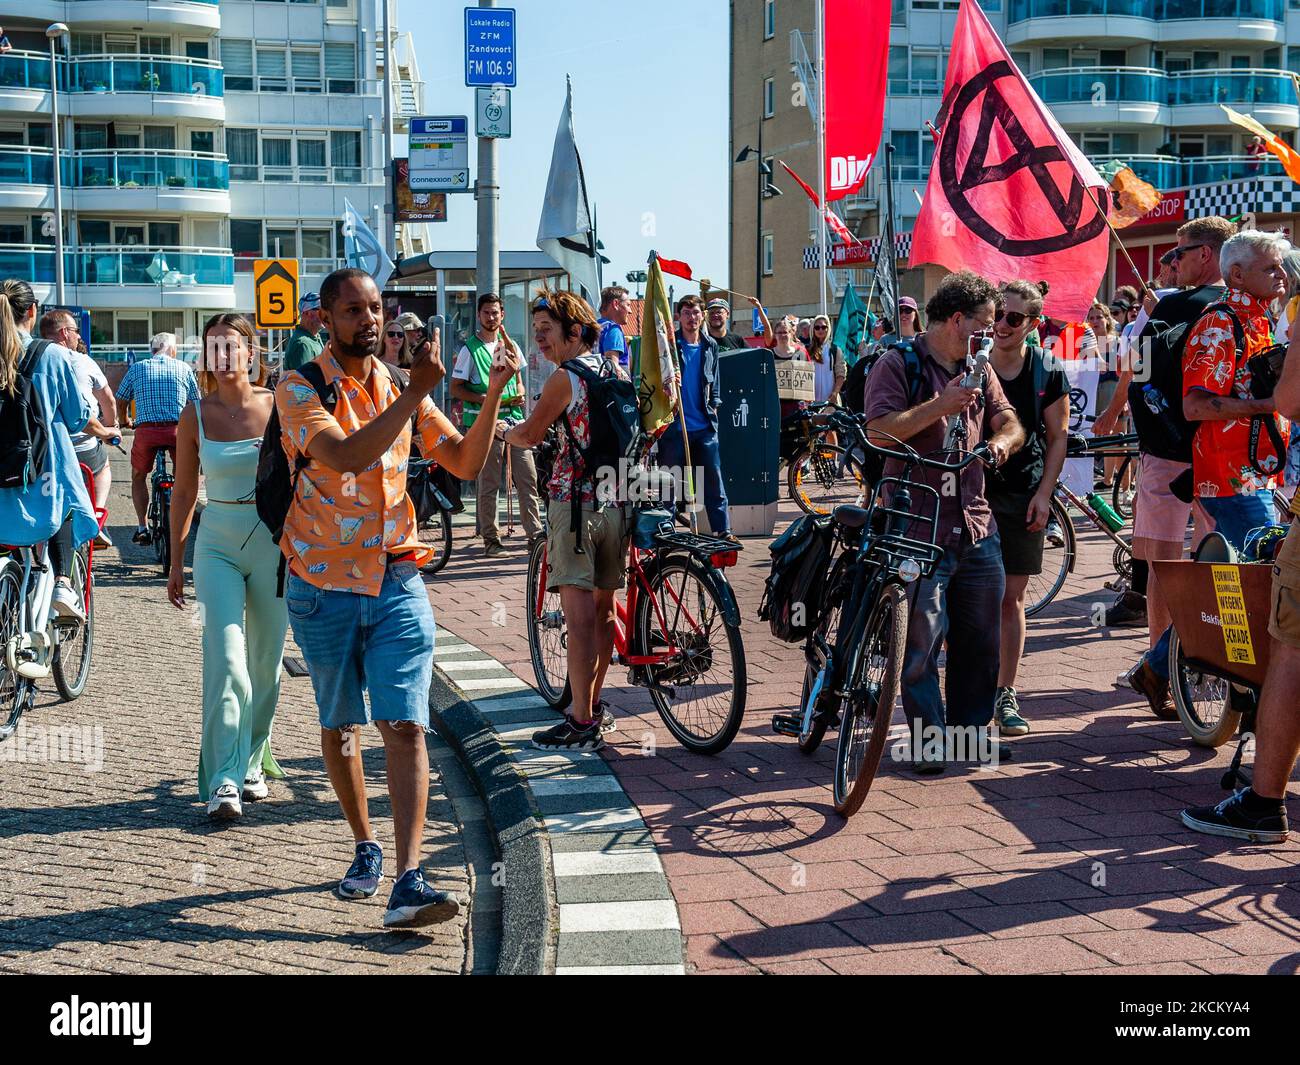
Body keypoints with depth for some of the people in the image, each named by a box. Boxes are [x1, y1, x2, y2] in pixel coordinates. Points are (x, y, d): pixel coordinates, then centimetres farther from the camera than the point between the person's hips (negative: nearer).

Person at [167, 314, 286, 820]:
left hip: (274, 542, 0)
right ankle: (223, 782, -13)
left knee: (265, 664, 9)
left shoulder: (278, 407, -1)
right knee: (226, 661, -13)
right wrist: (176, 563, 11)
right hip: (218, 546, 0)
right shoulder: (195, 416, 2)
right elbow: (184, 490, 9)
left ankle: (251, 763, 28)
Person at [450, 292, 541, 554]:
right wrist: (482, 399, -16)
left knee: (528, 479, 1)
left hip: (514, 418, 5)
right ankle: (490, 539, 4)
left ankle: (535, 533, 7)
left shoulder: (509, 344, 15)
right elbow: (456, 388, -1)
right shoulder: (470, 349, 0)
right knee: (488, 484, -2)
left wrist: (520, 395, 1)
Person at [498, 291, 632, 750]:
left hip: (574, 501, -8)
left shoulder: (564, 379, -11)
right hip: (616, 501, 8)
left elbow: (529, 436, -4)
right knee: (603, 609, 16)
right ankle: (594, 705, 28)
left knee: (579, 615, -7)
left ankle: (582, 724, -6)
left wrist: (504, 430, 17)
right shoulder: (614, 372, 12)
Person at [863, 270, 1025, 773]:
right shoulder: (898, 364, -5)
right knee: (922, 635, -6)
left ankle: (971, 728, 22)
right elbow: (879, 431, -15)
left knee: (981, 637, 10)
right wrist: (938, 406, -22)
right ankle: (927, 737, 4)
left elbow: (1008, 420, 15)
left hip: (977, 526, 7)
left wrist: (1002, 441, -8)